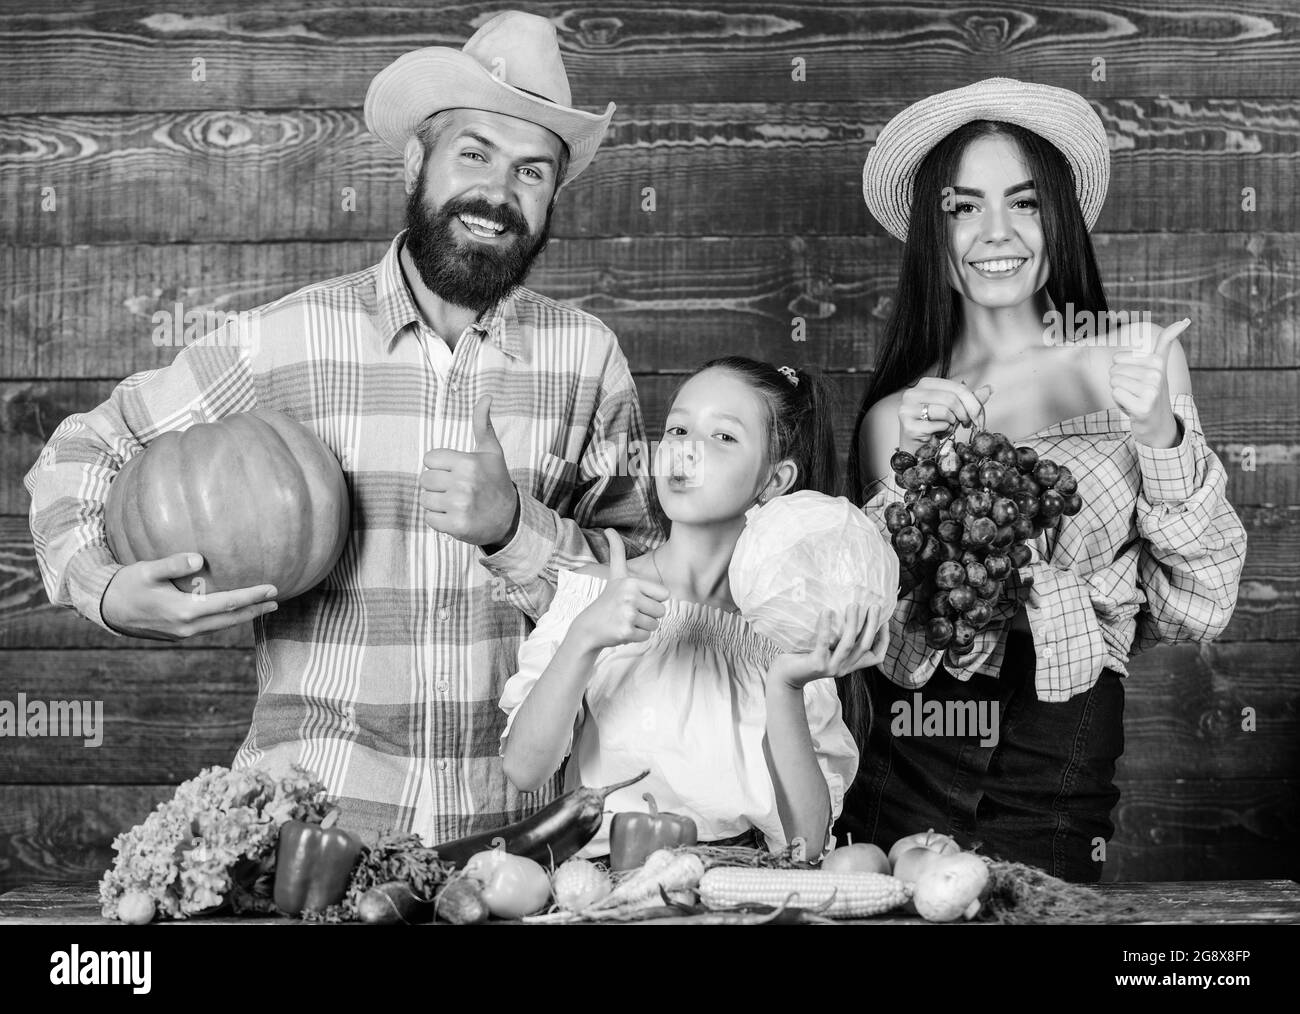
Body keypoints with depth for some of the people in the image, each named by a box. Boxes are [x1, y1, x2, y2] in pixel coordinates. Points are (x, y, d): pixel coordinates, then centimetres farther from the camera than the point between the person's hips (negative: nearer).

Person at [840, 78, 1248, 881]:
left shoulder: (1134, 358, -1)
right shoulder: (897, 408, 3)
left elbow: (1198, 606, -2)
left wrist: (1158, 435, -17)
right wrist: (904, 467, -12)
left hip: (1060, 780, -1)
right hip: (904, 778, 1)